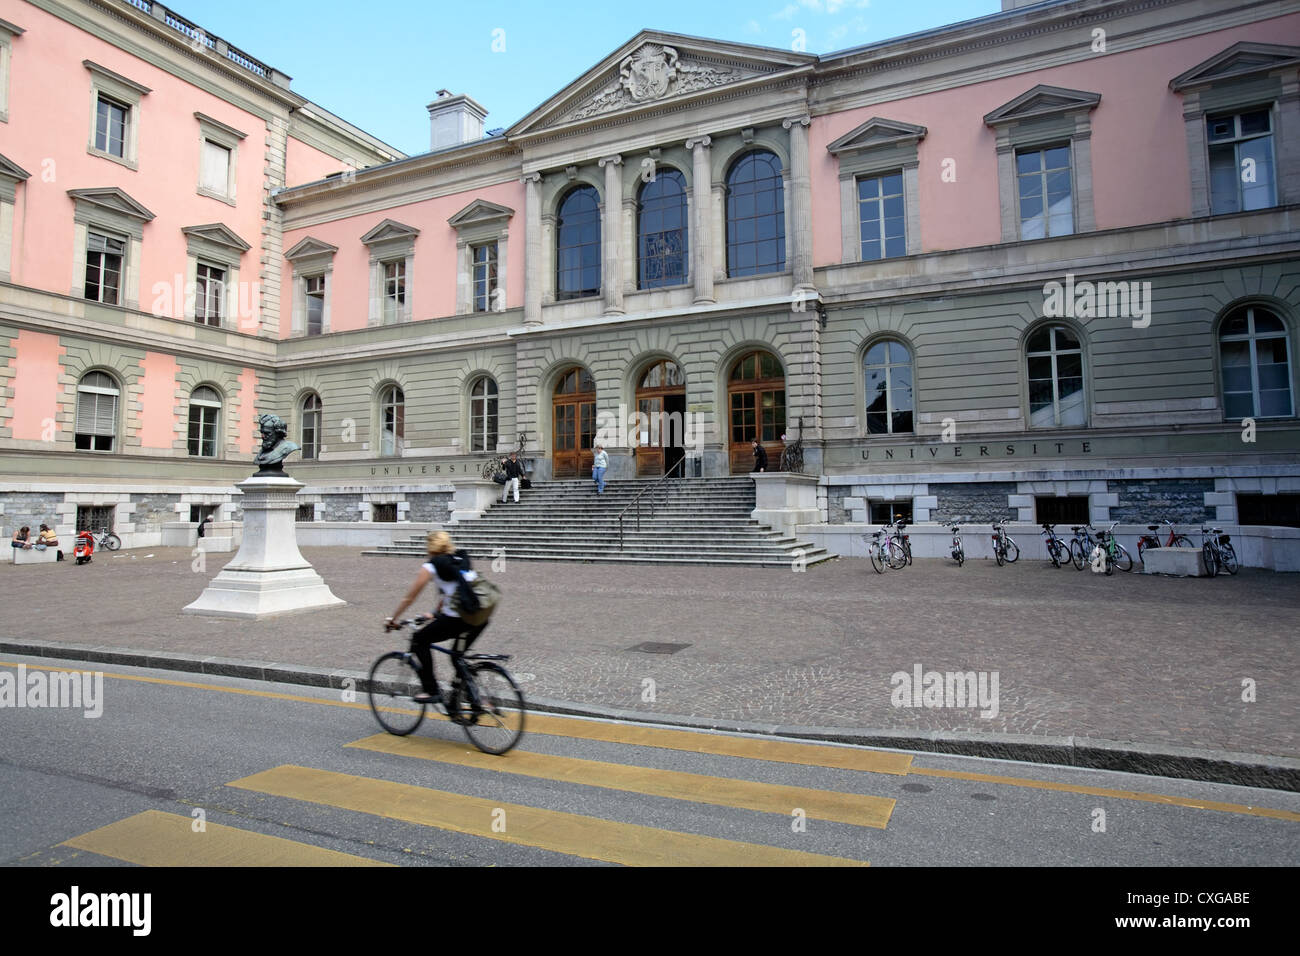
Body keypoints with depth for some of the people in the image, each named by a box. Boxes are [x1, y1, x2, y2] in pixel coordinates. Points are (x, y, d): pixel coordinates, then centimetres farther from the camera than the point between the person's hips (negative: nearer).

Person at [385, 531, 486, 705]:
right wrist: (435, 613, 45)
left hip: (458, 617, -6)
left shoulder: (430, 567, 4)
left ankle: (432, 691, 13)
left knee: (419, 640, 15)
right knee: (458, 655, 26)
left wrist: (392, 620, 24)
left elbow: (409, 598, 11)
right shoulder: (461, 560, 21)